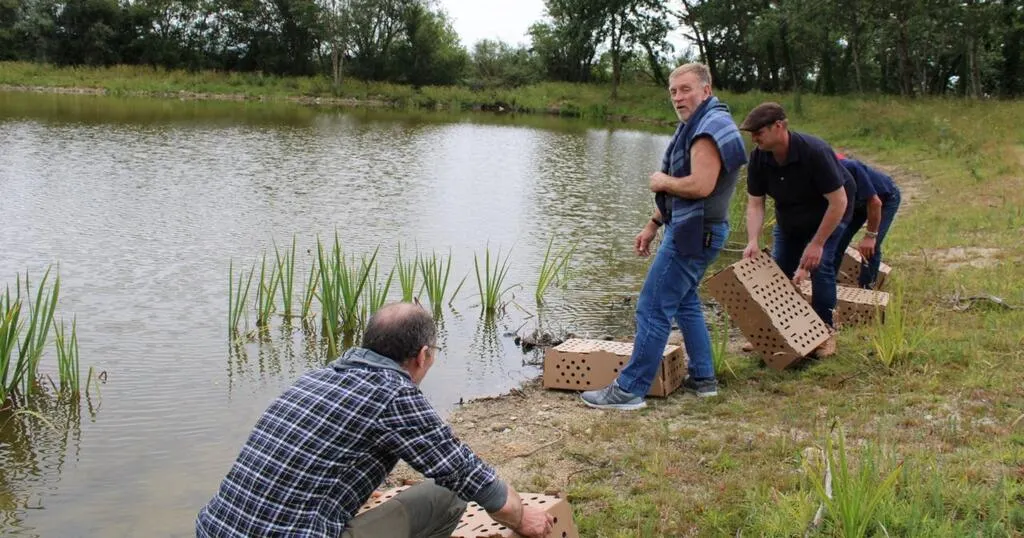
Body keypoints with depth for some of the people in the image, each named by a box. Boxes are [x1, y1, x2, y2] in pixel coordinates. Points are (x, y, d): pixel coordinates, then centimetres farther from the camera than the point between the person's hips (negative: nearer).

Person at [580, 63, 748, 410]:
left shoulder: (710, 127, -17)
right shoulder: (695, 125, 16)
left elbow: (700, 186, -29)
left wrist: (662, 182, -12)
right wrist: (652, 225, 18)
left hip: (694, 233, -11)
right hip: (691, 229, 11)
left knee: (653, 309, -8)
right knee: (684, 302, 21)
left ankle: (630, 390, -4)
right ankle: (703, 378, 29)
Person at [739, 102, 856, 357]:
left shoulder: (815, 151, -36)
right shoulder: (758, 158, -20)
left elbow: (839, 201, -32)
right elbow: (755, 204, -15)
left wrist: (817, 243, -31)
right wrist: (753, 241, -31)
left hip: (829, 211, -5)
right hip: (789, 215, 5)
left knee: (820, 263, -19)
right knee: (778, 267, 0)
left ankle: (825, 330, -4)